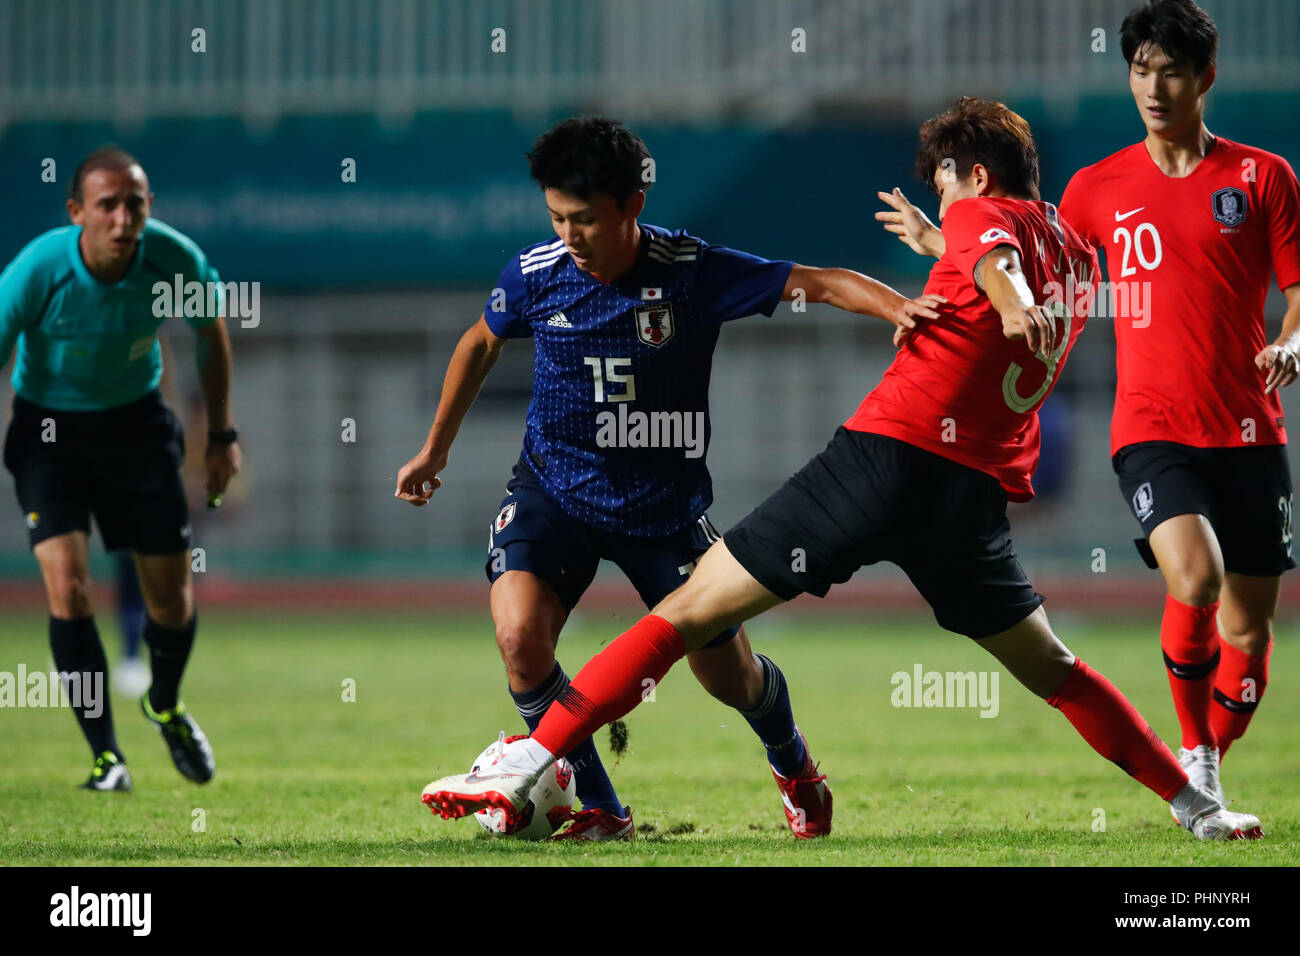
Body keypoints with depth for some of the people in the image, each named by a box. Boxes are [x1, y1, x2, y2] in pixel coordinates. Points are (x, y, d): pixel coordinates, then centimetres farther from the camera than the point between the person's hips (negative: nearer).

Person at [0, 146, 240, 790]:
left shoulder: (174, 260, -20)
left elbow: (210, 330, 3)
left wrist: (221, 435, 8)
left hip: (136, 422, 3)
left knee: (171, 595, 6)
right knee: (68, 587, -18)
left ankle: (166, 705, 39)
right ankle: (105, 756, -5)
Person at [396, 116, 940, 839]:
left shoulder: (692, 271, -18)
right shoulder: (535, 275, -11)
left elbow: (816, 282, -19)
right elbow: (482, 344, 10)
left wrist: (896, 305, -38)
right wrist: (436, 449, 19)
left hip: (665, 504, -1)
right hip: (555, 490, 1)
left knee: (729, 675, 10)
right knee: (520, 635, -26)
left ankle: (793, 765, 47)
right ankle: (599, 808, -7)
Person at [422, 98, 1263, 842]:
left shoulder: (983, 214, 4)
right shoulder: (1080, 258, 22)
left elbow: (995, 259, -21)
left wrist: (1012, 303, -41)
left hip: (891, 451, -5)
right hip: (982, 489, 5)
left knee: (690, 610, -4)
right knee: (1051, 669, 24)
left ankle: (522, 770, -9)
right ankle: (1197, 805, 20)